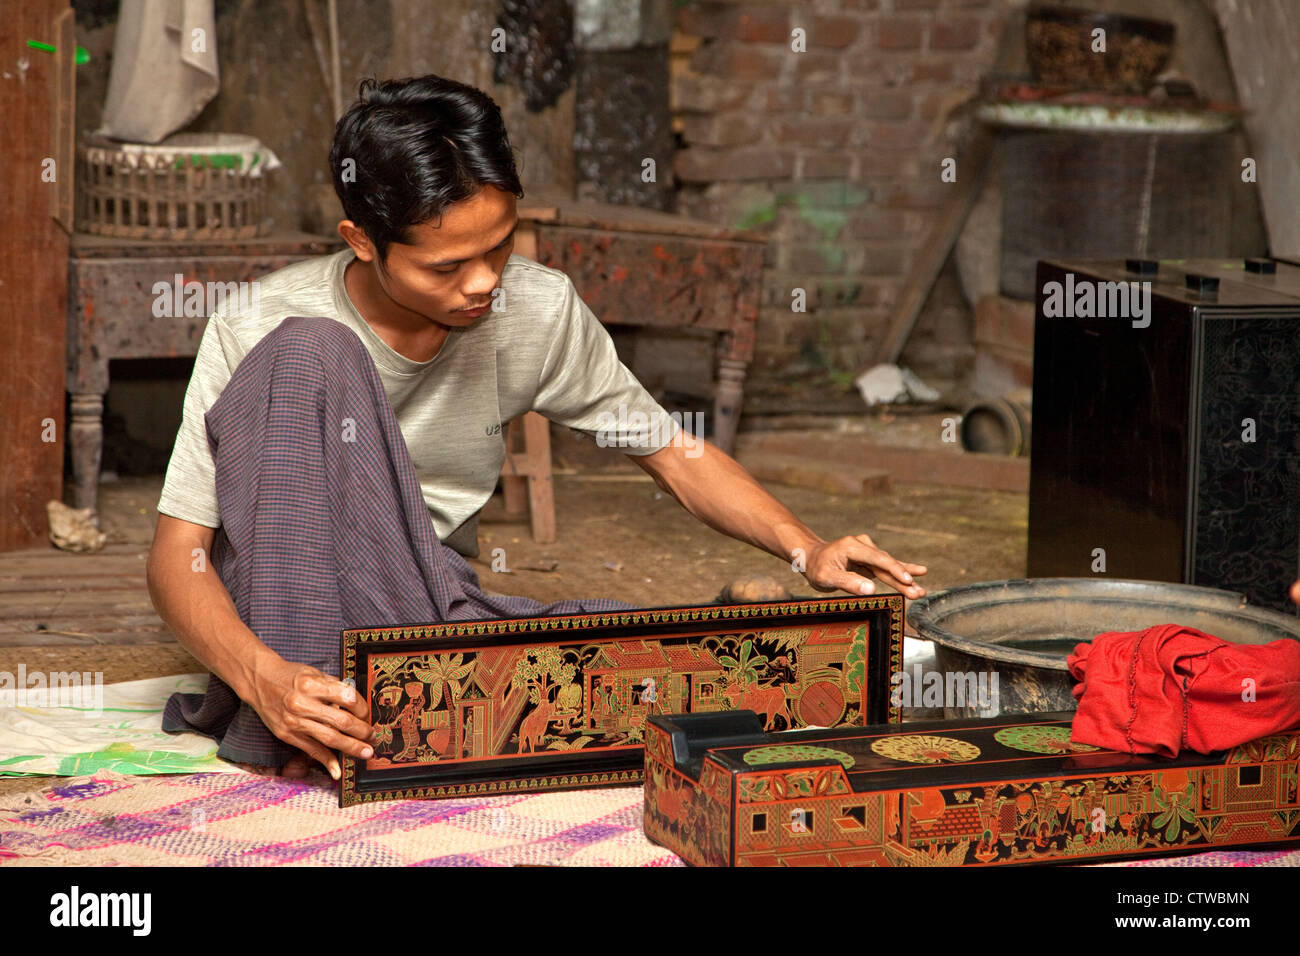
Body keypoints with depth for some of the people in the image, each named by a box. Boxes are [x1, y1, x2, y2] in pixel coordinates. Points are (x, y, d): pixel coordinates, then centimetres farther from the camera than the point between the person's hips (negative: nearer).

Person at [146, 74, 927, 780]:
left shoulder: (537, 311, -7)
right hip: (288, 614, -3)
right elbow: (177, 555, -20)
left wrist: (807, 549, -14)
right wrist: (263, 679, -40)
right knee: (309, 356, -29)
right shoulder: (260, 329, -17)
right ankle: (302, 723, -31)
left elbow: (674, 453, 4)